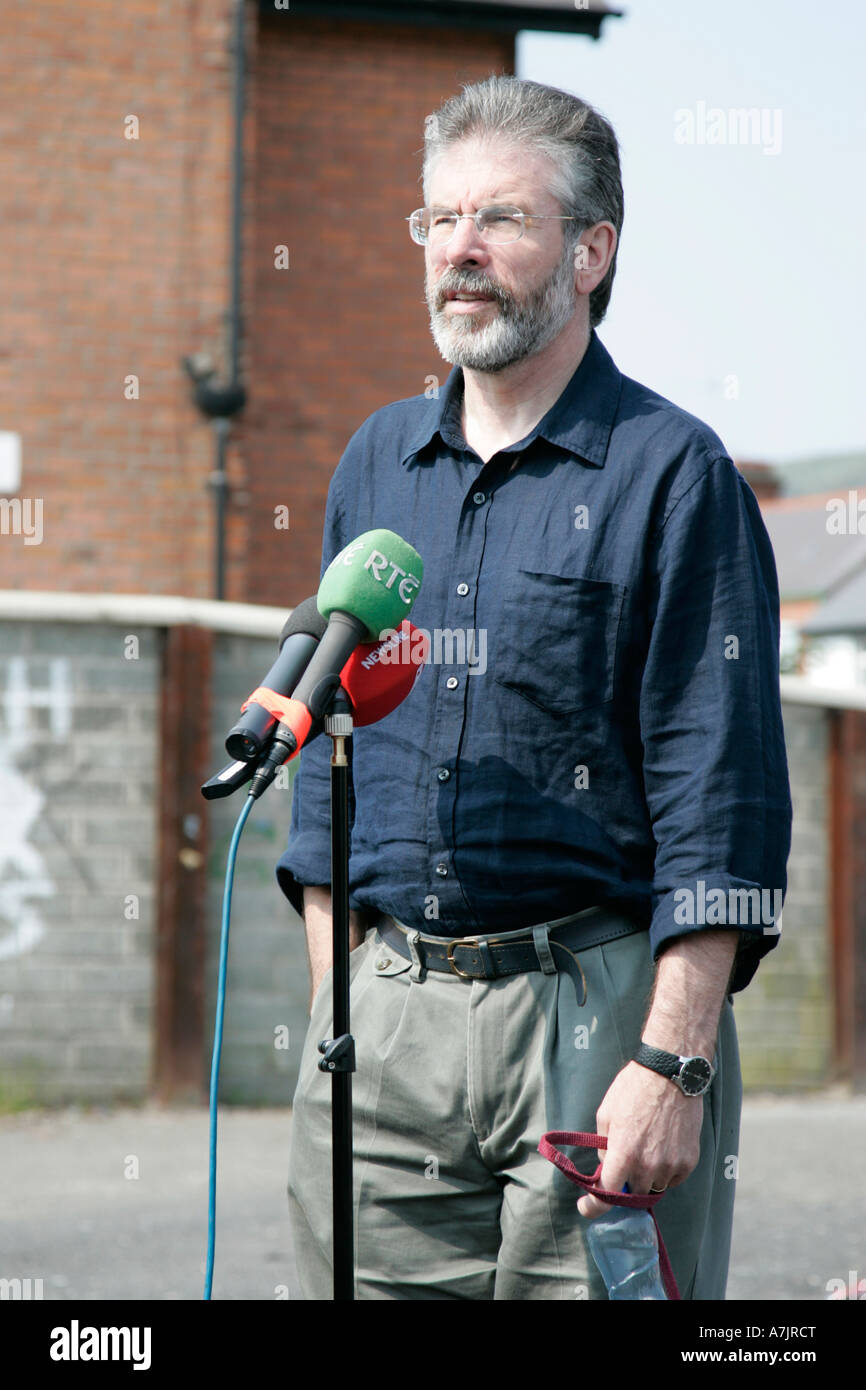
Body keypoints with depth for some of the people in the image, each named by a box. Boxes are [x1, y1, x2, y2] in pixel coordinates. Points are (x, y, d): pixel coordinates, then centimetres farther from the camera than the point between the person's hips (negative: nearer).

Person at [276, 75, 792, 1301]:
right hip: (385, 1013, 5)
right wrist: (335, 1008, 12)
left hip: (590, 1006, -5)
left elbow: (720, 799, -10)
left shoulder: (674, 475, -4)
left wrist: (671, 1063, -17)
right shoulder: (376, 464, 14)